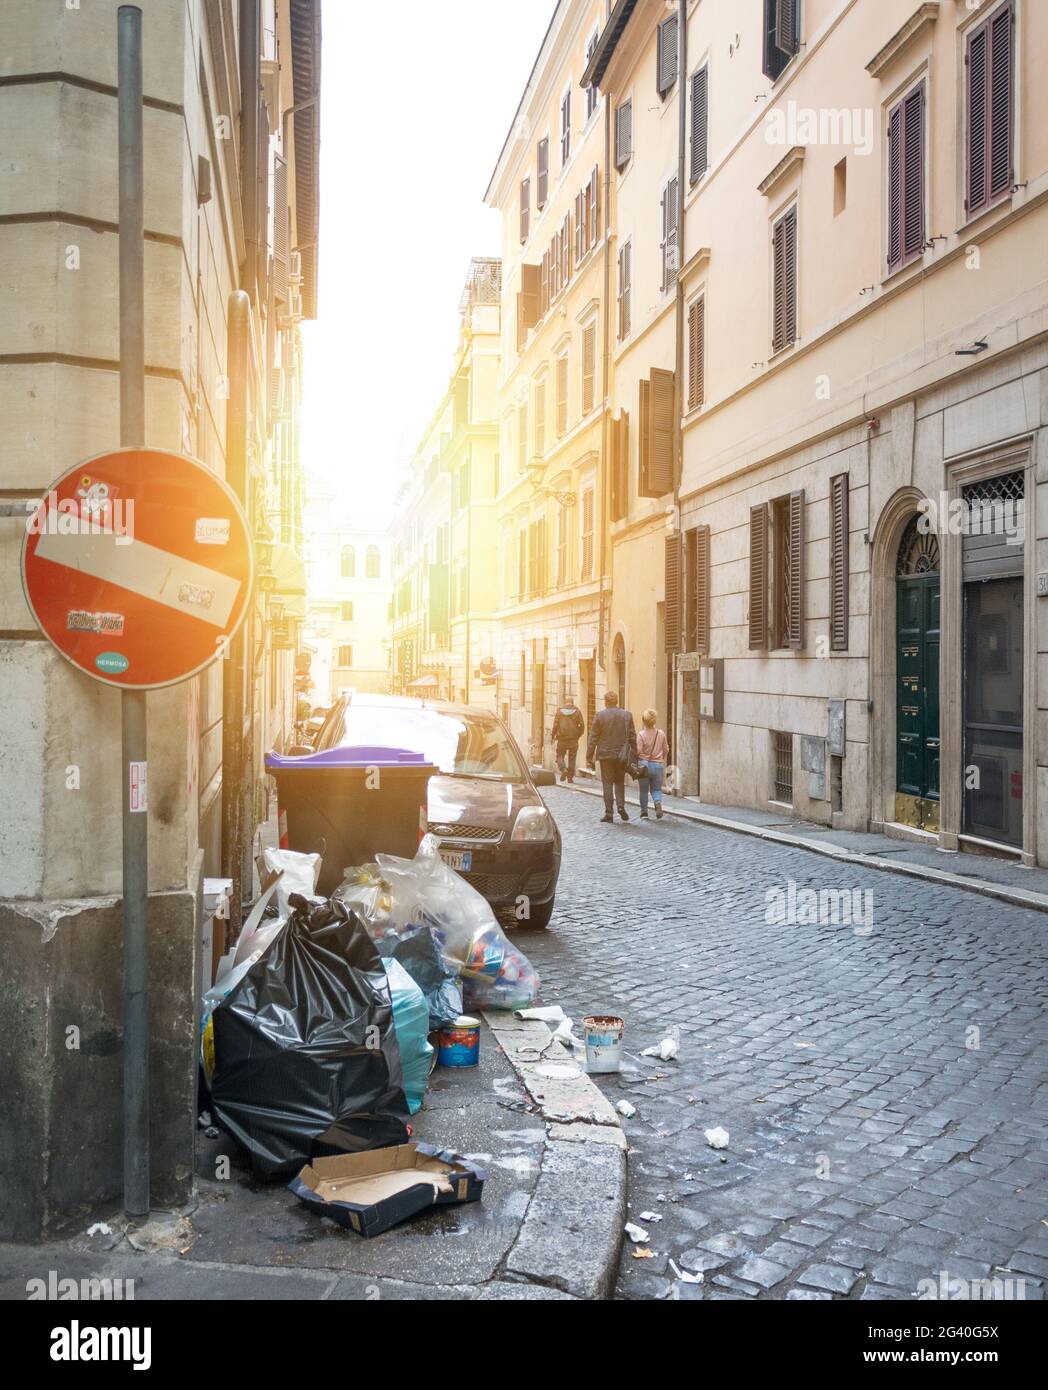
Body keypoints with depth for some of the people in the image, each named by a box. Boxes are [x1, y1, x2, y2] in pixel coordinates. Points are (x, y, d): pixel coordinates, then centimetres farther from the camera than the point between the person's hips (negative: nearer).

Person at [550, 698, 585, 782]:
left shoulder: (560, 711, 2)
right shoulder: (577, 711, 2)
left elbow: (555, 725, -2)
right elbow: (582, 725, -2)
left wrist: (552, 736, 7)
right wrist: (578, 735, 12)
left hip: (562, 738, -1)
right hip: (574, 739, 1)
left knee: (560, 755, 11)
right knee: (572, 758, 9)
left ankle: (563, 769, -15)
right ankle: (570, 777, 9)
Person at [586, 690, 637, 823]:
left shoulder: (600, 715, -7)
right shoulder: (627, 715, 1)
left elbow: (593, 737, -5)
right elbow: (632, 737, 3)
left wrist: (589, 756, 1)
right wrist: (634, 754, 10)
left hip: (605, 754, -2)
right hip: (622, 755, 2)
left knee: (607, 783, 4)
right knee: (620, 781, 16)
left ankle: (609, 813, 3)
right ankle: (621, 805, -1)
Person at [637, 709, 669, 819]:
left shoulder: (641, 734, -11)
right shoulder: (661, 733, -1)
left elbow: (638, 751, -15)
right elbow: (666, 750, 7)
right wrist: (663, 760, 24)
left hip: (644, 764, -2)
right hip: (658, 765, 2)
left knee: (644, 790, 12)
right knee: (656, 789, 12)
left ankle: (644, 812, 16)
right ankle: (658, 802, -18)